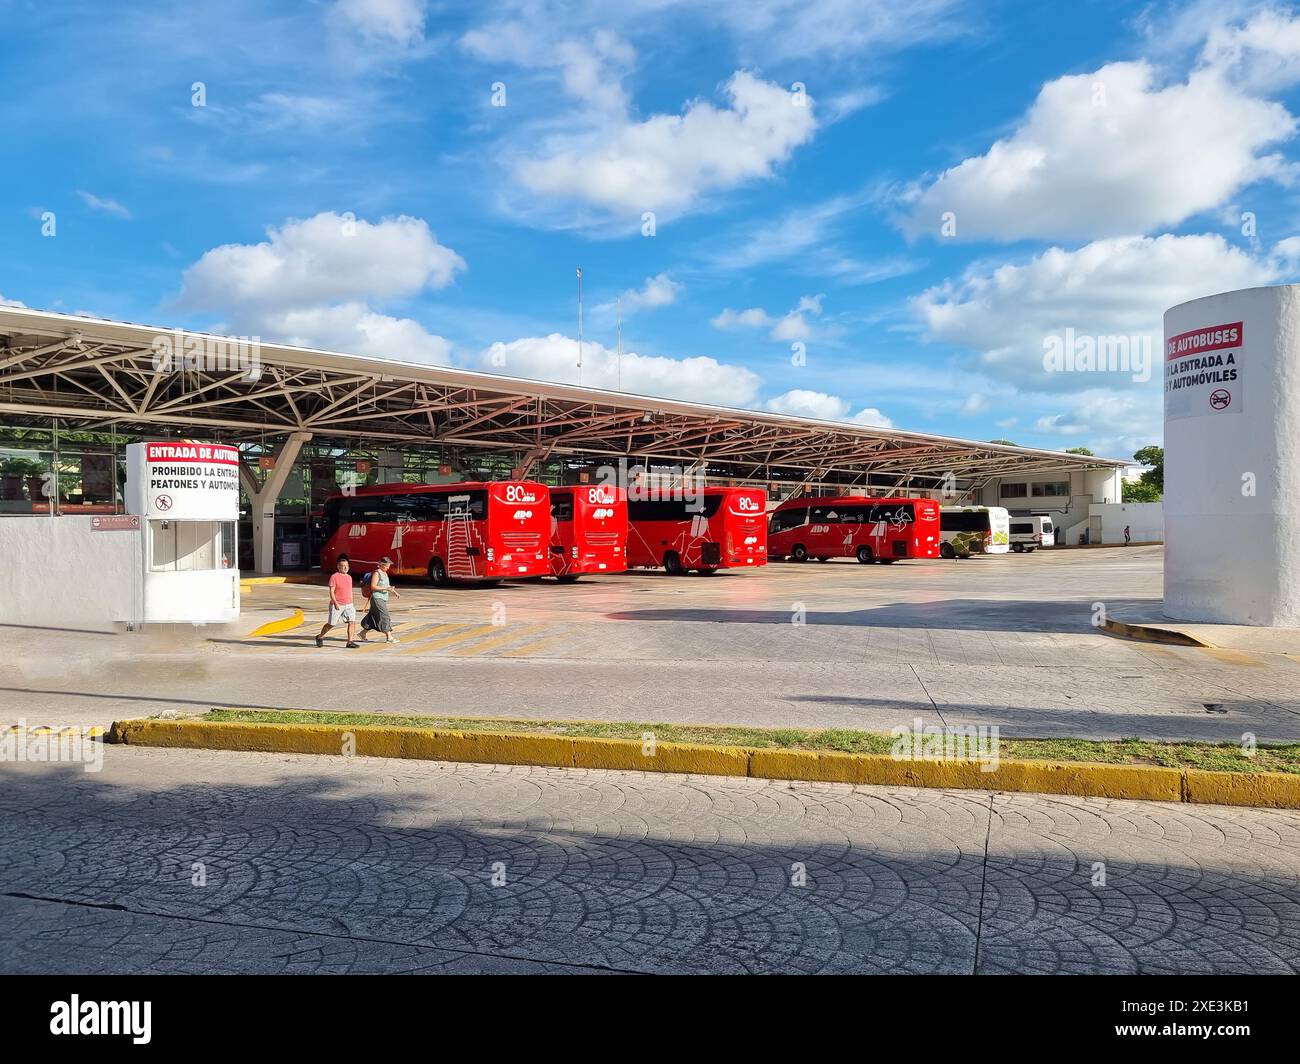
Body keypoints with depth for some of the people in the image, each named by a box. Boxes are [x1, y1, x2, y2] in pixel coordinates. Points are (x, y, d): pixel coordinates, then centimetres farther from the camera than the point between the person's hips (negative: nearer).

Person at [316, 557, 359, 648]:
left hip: (348, 605, 5)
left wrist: (351, 604, 19)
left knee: (352, 621, -10)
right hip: (337, 605, -5)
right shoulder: (334, 577, -9)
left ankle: (350, 642, -7)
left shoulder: (349, 577, 11)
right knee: (331, 624, 5)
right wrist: (335, 603, -21)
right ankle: (319, 637, 27)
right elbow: (331, 592, -13)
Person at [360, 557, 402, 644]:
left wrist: (394, 592, 8)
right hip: (377, 598, -9)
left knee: (374, 618, 13)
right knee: (384, 617, -9)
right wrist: (386, 589, -23)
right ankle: (389, 637, -8)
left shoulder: (384, 573, 14)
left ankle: (363, 633, 25)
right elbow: (373, 587, -19)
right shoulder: (376, 573, -13)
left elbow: (387, 586, 22)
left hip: (383, 599, 9)